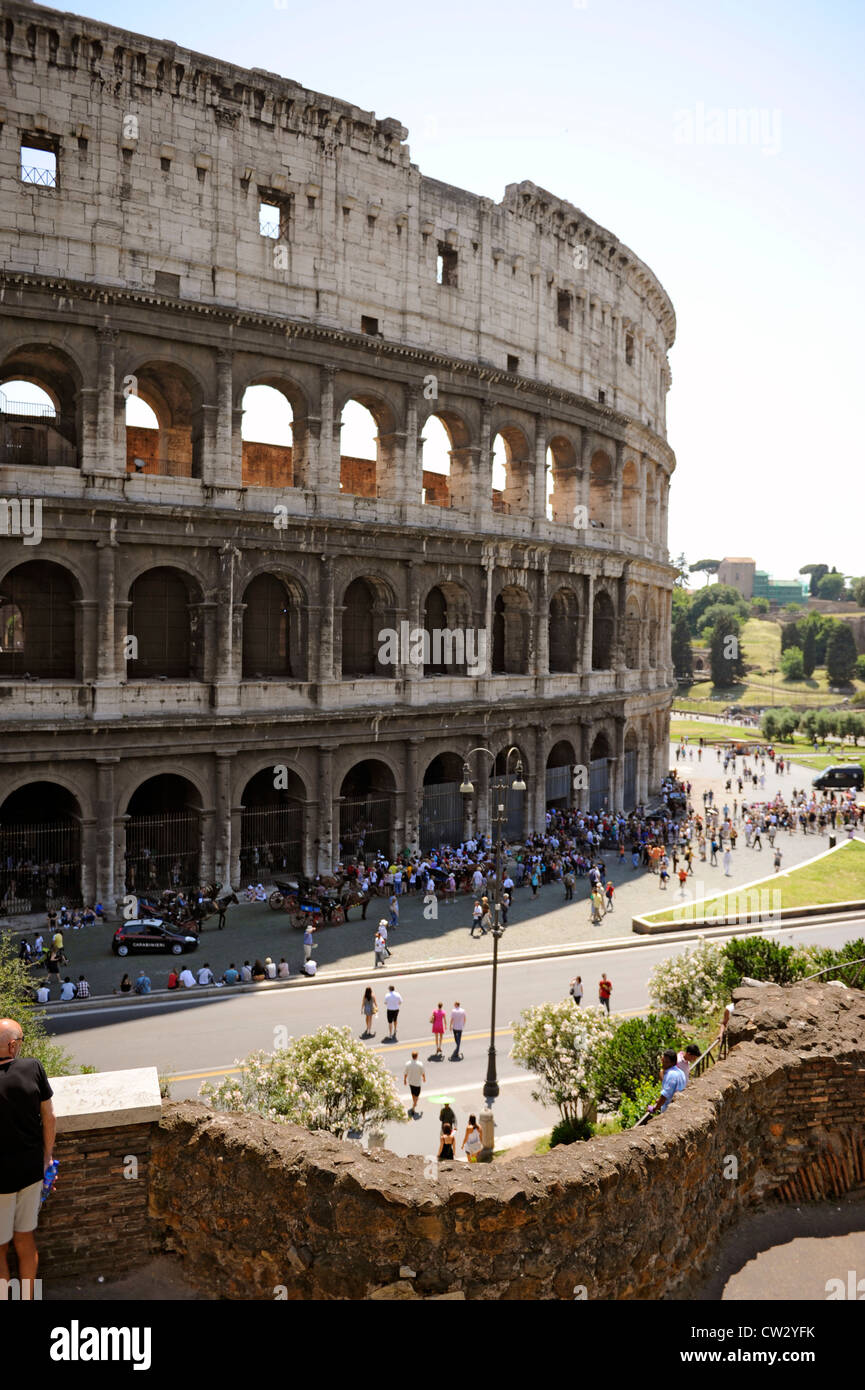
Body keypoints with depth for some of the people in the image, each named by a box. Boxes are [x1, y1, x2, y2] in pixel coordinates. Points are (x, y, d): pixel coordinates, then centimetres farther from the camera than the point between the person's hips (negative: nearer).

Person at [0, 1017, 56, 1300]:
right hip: (32, 1170, 4)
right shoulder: (32, 1067, -13)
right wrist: (47, 1156, 12)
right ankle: (27, 1297, 37)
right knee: (25, 1238, 22)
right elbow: (49, 1117, -3)